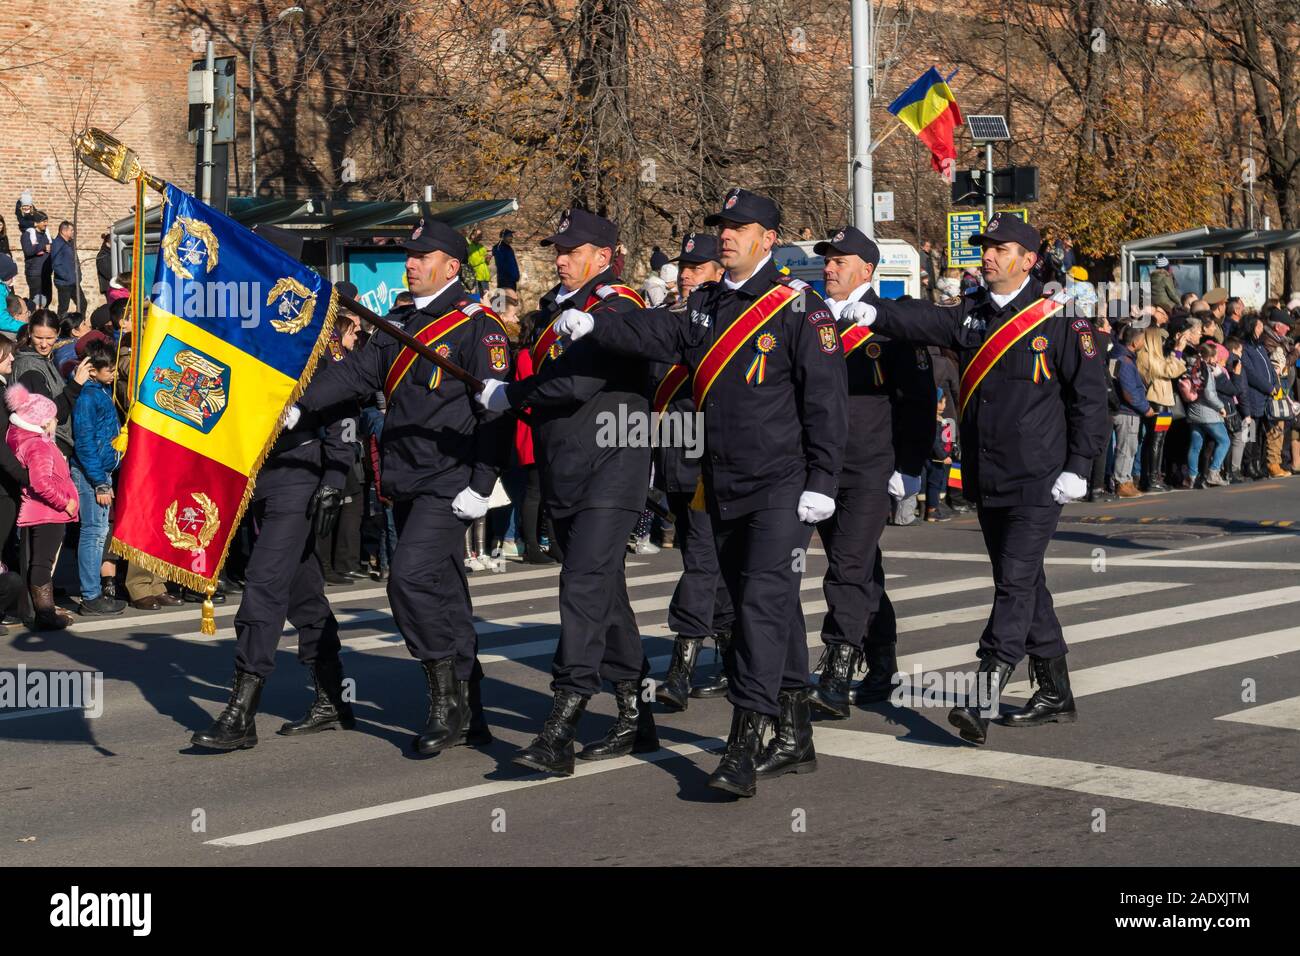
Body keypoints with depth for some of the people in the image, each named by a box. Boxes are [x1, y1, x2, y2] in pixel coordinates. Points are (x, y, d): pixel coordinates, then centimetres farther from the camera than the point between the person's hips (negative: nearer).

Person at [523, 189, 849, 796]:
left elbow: (827, 398, -10)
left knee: (763, 601, -14)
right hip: (724, 489, 7)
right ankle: (794, 740, 23)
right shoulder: (706, 304, 14)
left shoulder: (800, 307, -7)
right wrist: (593, 327, -13)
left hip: (783, 486, -7)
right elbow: (661, 336, 1)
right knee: (760, 606, 13)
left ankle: (742, 750, -16)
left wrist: (822, 482, -14)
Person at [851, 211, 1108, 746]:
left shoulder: (1059, 319, -6)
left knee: (1015, 584, -11)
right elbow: (927, 322, -9)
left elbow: (1088, 394, -4)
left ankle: (981, 700, -17)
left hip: (1038, 480, -6)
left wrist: (1078, 467, -9)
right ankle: (1055, 695, 26)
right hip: (986, 478, 7)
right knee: (1024, 585, 14)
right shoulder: (972, 314, 9)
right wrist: (875, 316, -28)